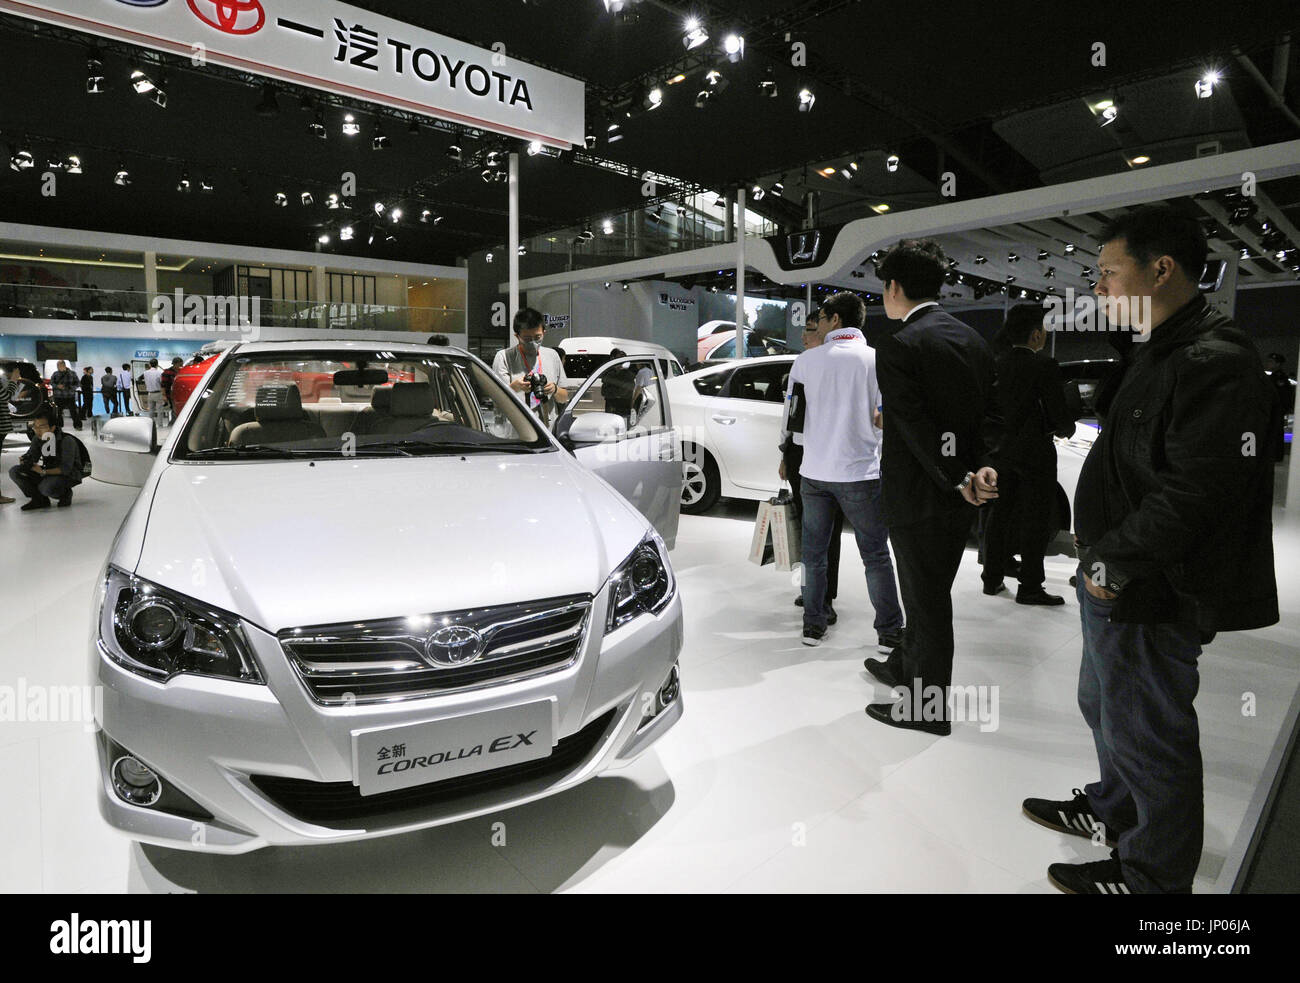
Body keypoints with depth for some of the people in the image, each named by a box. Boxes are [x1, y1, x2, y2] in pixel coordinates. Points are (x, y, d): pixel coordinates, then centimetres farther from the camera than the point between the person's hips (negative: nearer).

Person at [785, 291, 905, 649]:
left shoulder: (806, 360, 1)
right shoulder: (877, 360, -4)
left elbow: (792, 415, 7)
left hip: (815, 471, 2)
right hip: (860, 472, -2)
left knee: (814, 553, 12)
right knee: (876, 556, 6)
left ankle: (813, 625, 18)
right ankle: (890, 631, 11)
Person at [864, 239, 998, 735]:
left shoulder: (898, 347, -18)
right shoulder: (973, 340, 9)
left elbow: (917, 428, -22)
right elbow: (987, 413, 6)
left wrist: (958, 479, -16)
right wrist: (983, 466, -6)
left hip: (919, 496, -8)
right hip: (959, 501, 8)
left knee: (927, 600, 4)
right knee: (929, 593, 23)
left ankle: (927, 706, 19)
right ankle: (907, 666, 43)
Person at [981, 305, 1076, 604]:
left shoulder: (996, 364, 3)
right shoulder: (1043, 365, -15)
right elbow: (1060, 414, -14)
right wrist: (1066, 430, 7)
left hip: (1002, 452, 6)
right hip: (1035, 453, -6)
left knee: (999, 514, 14)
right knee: (1036, 520, 3)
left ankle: (992, 579, 23)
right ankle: (1030, 588, 8)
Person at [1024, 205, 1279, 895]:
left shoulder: (1214, 364, -21)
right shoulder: (1156, 353, 13)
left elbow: (1190, 495, -27)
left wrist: (1112, 561, -19)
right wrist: (1095, 532, 10)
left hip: (1151, 597, -10)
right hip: (1112, 580, 10)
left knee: (1145, 735, 6)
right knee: (1105, 706, 26)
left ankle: (1151, 875, 26)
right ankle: (1114, 809, 48)